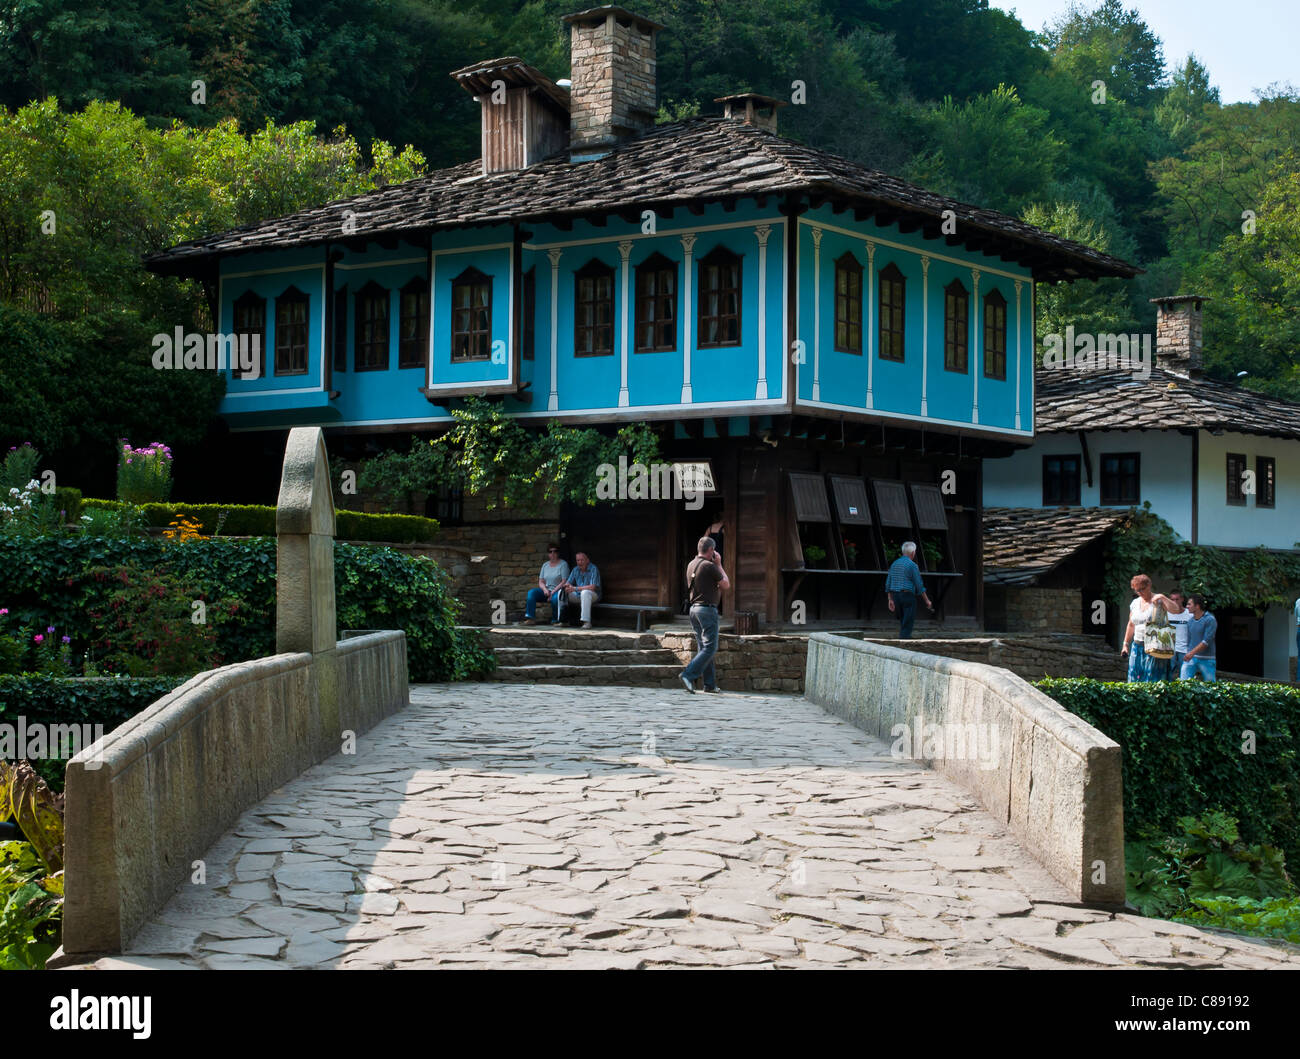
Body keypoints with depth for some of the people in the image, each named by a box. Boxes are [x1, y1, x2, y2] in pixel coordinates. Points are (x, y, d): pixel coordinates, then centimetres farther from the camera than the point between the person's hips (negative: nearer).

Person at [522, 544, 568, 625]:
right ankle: (530, 618, -25)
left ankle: (555, 621, -20)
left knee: (555, 597, -39)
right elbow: (541, 582, 13)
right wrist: (545, 590, -10)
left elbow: (564, 582, -10)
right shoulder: (545, 565, 16)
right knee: (531, 592, -19)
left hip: (558, 591, -5)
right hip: (546, 590, 5)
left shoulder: (563, 564, -1)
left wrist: (553, 592, -18)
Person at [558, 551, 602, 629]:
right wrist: (567, 585, -19)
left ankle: (587, 622, -41)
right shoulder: (575, 570, 6)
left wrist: (575, 588, -27)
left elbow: (593, 587, -26)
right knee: (561, 592, -8)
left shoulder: (593, 569, -16)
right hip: (578, 596, 7)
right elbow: (568, 583, 9)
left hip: (593, 595, -7)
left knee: (585, 592, -39)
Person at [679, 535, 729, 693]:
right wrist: (719, 565, 5)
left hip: (694, 608, 9)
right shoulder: (709, 566, -14)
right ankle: (688, 675, -18)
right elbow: (726, 584, -4)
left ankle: (710, 683, 13)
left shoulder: (691, 565, 10)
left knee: (703, 647, 11)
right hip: (707, 609, -9)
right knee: (710, 648, -7)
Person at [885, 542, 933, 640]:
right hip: (908, 595, -6)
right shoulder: (912, 565, -9)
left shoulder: (894, 564, 11)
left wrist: (890, 600, 14)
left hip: (895, 595, 6)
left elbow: (888, 584, 11)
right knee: (907, 624, -5)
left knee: (903, 621, 18)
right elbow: (919, 585, -9)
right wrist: (927, 600, -1)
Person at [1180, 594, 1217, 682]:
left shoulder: (1210, 620, -10)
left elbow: (1206, 641, -17)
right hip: (1190, 657, 5)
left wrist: (1192, 653, -24)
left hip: (1206, 658, -5)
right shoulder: (1190, 621, 11)